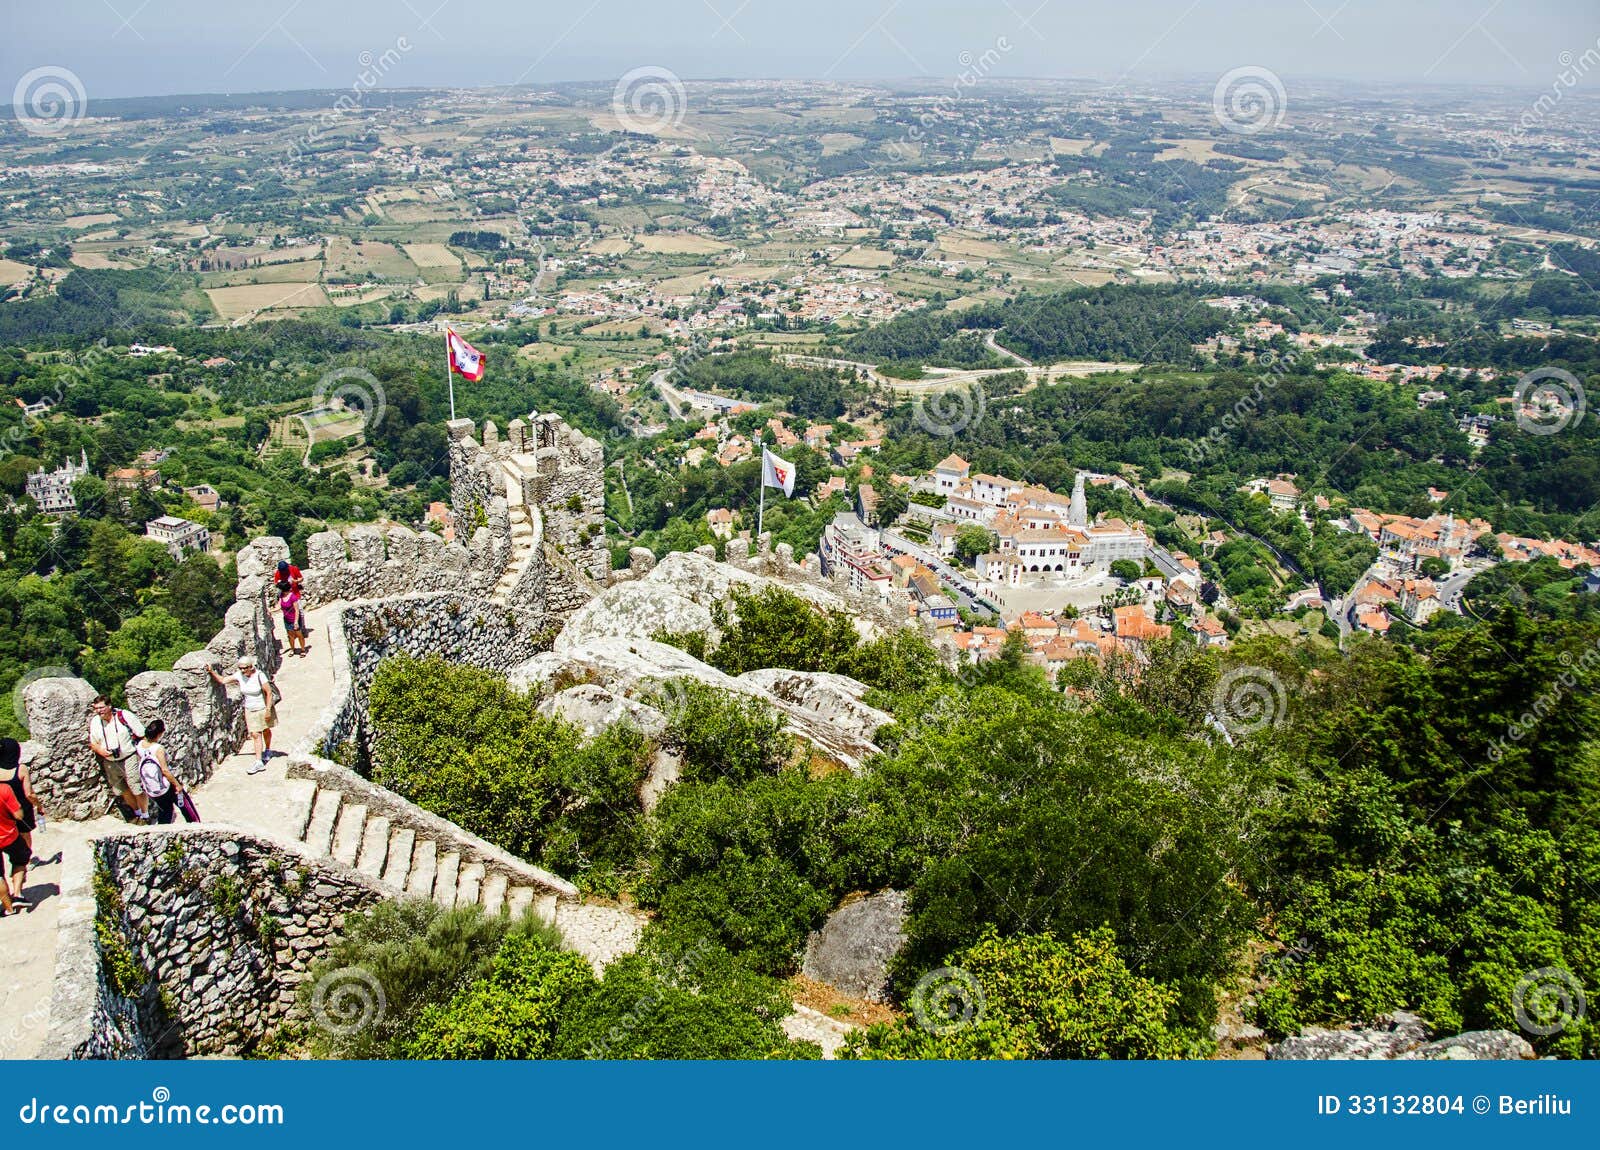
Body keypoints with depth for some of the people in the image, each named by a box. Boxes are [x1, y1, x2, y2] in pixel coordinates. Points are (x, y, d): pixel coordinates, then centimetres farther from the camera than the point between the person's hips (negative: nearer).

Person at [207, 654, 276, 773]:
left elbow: (269, 692, -18)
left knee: (265, 730, 19)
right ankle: (259, 763, -6)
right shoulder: (239, 675, -9)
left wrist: (268, 710, -19)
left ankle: (268, 750, 45)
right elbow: (222, 681, -1)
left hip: (263, 708, -3)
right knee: (255, 735, -4)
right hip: (250, 709, 3)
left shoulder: (259, 676, -23)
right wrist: (212, 672, -15)